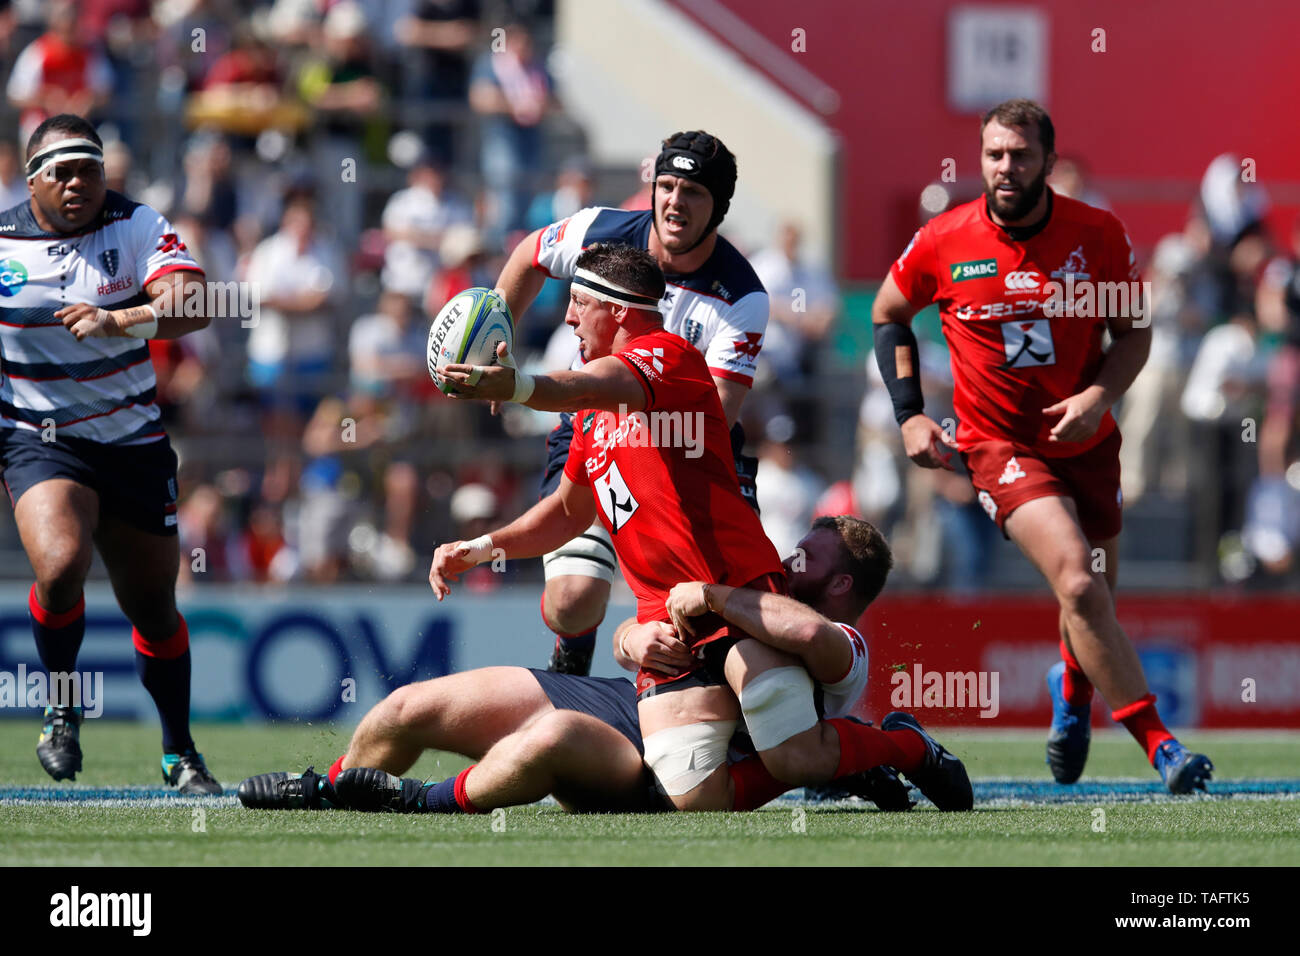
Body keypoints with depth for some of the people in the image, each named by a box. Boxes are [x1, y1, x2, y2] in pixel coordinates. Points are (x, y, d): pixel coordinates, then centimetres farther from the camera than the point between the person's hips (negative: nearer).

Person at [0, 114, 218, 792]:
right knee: (60, 564, -29)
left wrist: (118, 320, -37)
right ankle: (62, 708, -4)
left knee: (153, 606, 10)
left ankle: (180, 754, 30)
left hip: (133, 441, 2)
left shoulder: (138, 228, -5)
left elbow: (192, 306, -21)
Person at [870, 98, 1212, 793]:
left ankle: (1073, 690, 50)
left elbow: (1134, 332, 3)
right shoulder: (942, 242, -9)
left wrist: (1098, 396, -15)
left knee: (1092, 596, 13)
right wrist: (909, 415, 0)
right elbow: (888, 316, 9)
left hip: (1087, 441, 3)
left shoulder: (1098, 235, -8)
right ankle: (1159, 745, -21)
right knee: (1079, 586, -23)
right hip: (999, 444, -3)